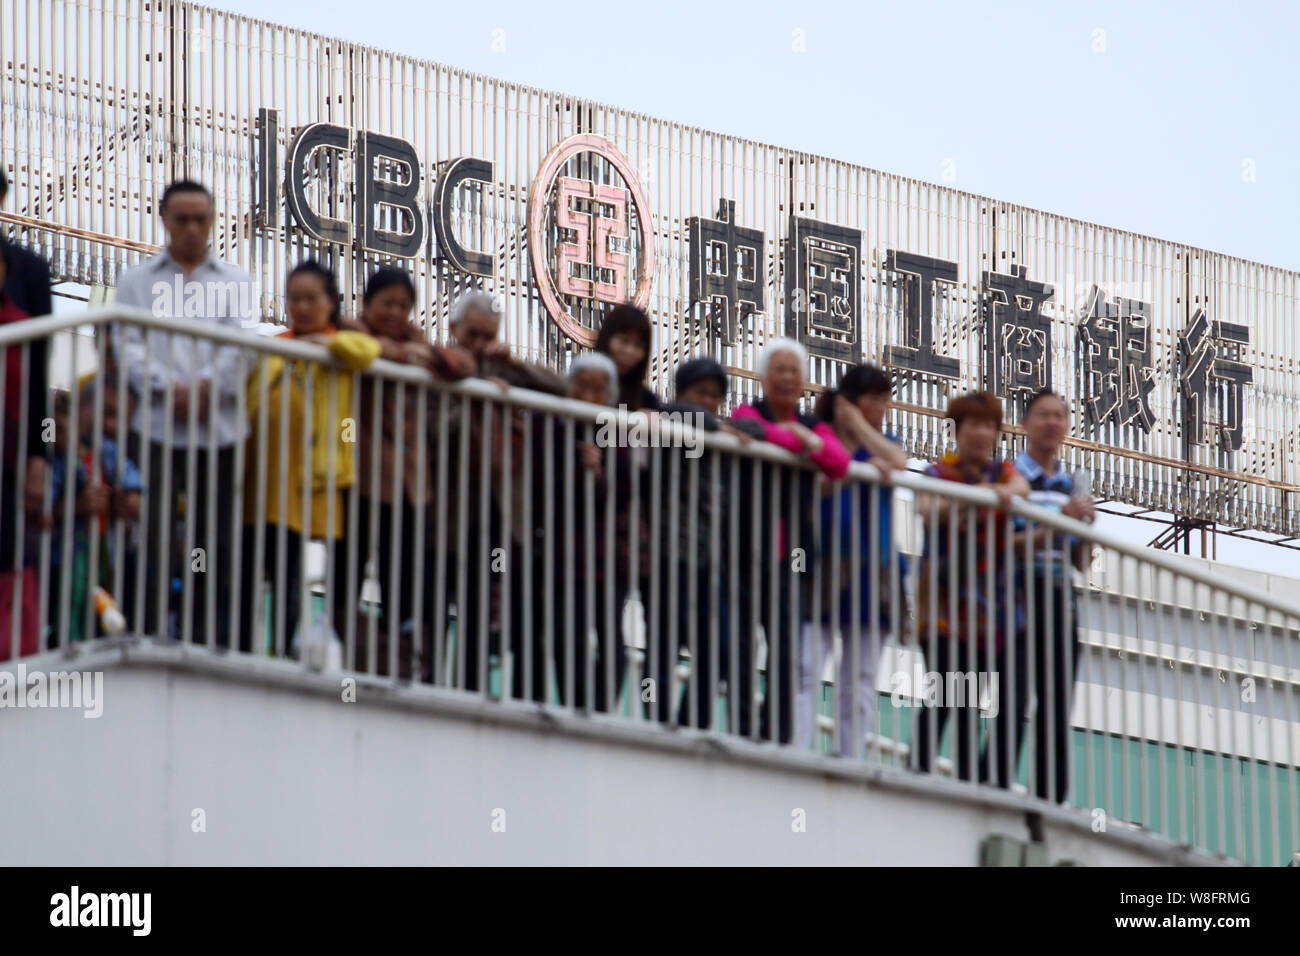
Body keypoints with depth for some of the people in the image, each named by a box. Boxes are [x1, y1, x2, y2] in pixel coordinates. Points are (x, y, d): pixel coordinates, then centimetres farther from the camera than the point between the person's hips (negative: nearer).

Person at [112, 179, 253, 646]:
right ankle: (152, 641, -8)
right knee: (158, 542, -8)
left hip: (219, 430, 1)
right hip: (158, 428, -1)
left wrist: (205, 387, -15)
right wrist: (168, 388, -14)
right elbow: (127, 344, 1)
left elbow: (241, 343, 1)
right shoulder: (137, 280, 12)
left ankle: (202, 644, 7)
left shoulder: (234, 280, 14)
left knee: (216, 543, 1)